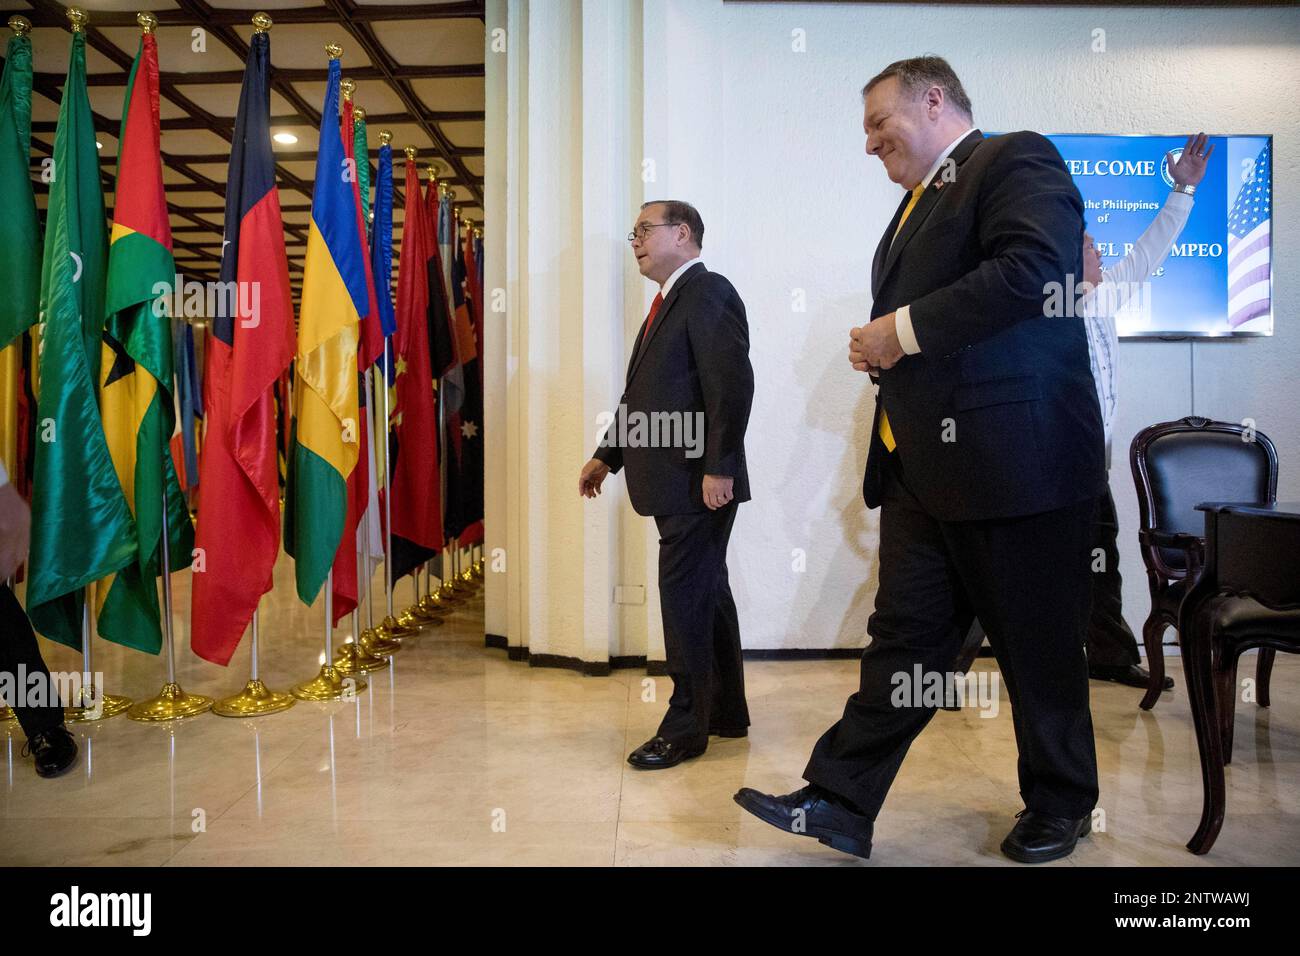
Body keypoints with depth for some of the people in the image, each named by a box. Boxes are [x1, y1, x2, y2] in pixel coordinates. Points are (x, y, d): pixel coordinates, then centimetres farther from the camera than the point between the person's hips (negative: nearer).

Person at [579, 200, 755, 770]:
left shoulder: (709, 293, -10)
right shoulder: (669, 302, 20)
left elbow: (732, 384, -20)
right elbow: (641, 393, 22)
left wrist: (718, 467, -23)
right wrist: (607, 455, 20)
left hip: (699, 484, -10)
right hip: (674, 484, 10)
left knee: (685, 600, -3)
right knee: (706, 595, 16)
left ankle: (685, 727, 10)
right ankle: (726, 713, 28)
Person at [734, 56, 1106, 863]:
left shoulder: (1016, 160, -5)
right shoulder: (921, 200, 22)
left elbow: (1033, 268, -24)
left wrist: (906, 329, -18)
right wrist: (884, 351, 4)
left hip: (1013, 458, -8)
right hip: (923, 465, 8)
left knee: (1038, 647, 7)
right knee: (904, 638, 8)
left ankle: (1062, 807, 28)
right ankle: (840, 804, 13)